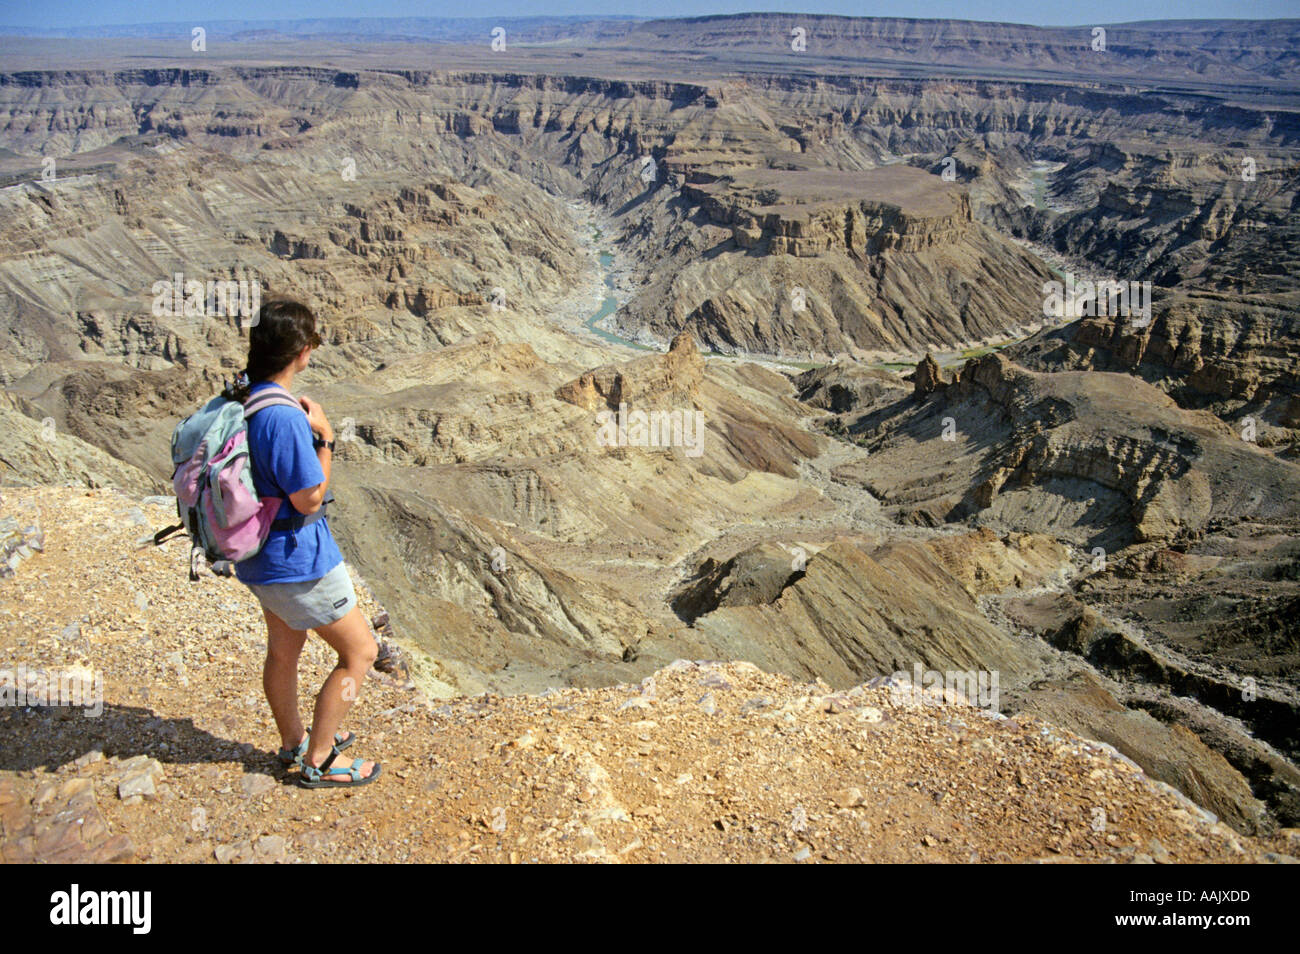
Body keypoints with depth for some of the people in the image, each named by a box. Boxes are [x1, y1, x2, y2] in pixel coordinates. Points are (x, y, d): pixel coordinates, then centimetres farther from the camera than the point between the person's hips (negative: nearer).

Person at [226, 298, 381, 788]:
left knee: (283, 649, 26)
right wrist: (324, 437, -14)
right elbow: (309, 499, -23)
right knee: (360, 651, 7)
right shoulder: (284, 418, -30)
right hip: (299, 560, -10)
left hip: (262, 557, 10)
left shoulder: (238, 398, 0)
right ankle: (319, 762, 18)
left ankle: (293, 741, 47)